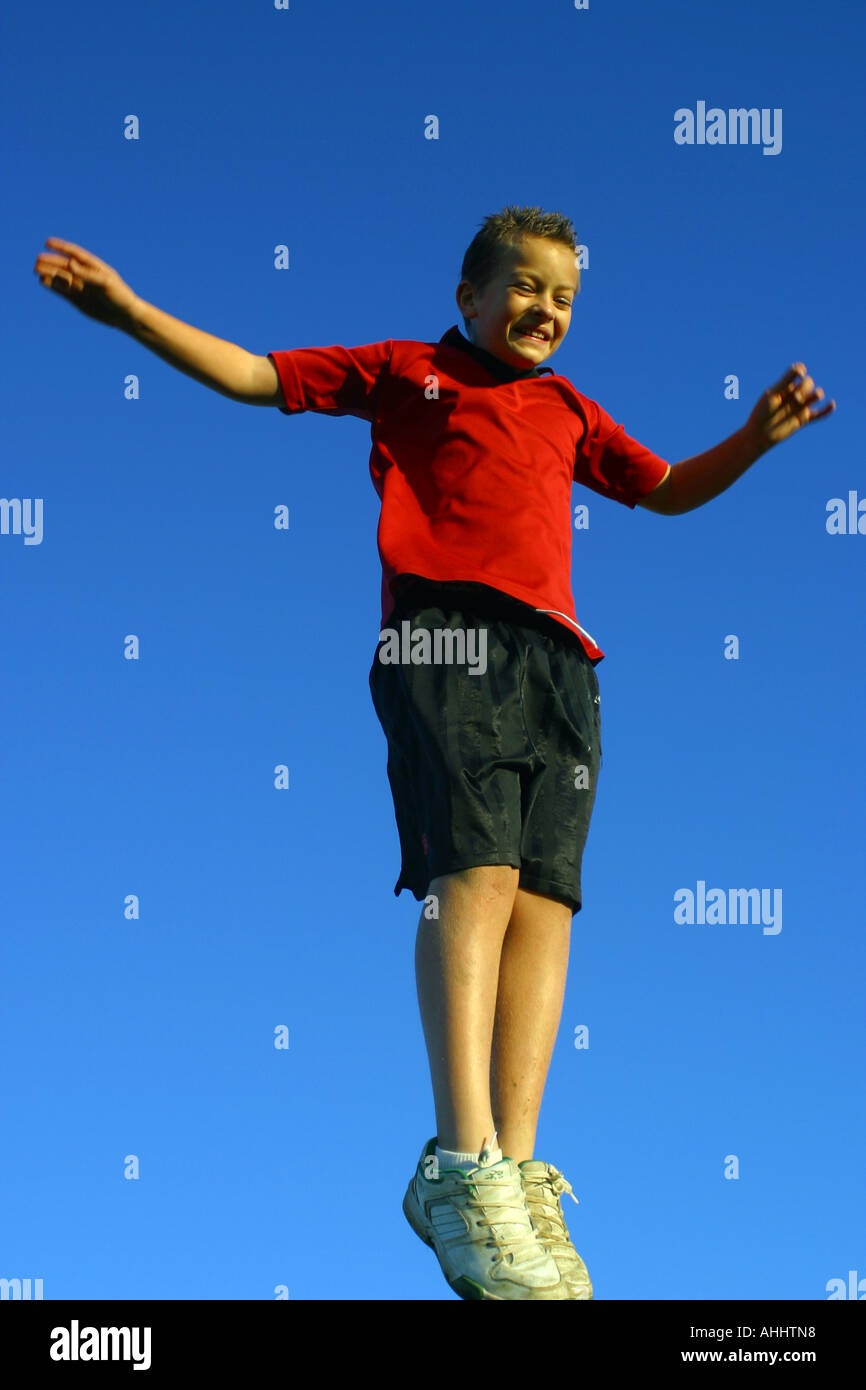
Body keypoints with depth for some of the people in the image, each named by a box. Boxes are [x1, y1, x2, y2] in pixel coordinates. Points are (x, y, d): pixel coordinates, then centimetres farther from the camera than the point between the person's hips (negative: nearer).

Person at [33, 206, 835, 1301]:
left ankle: (516, 1164, -18)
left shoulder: (569, 412, 31)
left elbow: (667, 490, 36)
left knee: (547, 892, -11)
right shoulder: (407, 372, 20)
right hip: (445, 632, -5)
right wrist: (129, 312, 10)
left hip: (554, 655, 5)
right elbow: (256, 377, 19)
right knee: (476, 871, -22)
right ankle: (462, 1164, -30)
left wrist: (756, 438, 20)